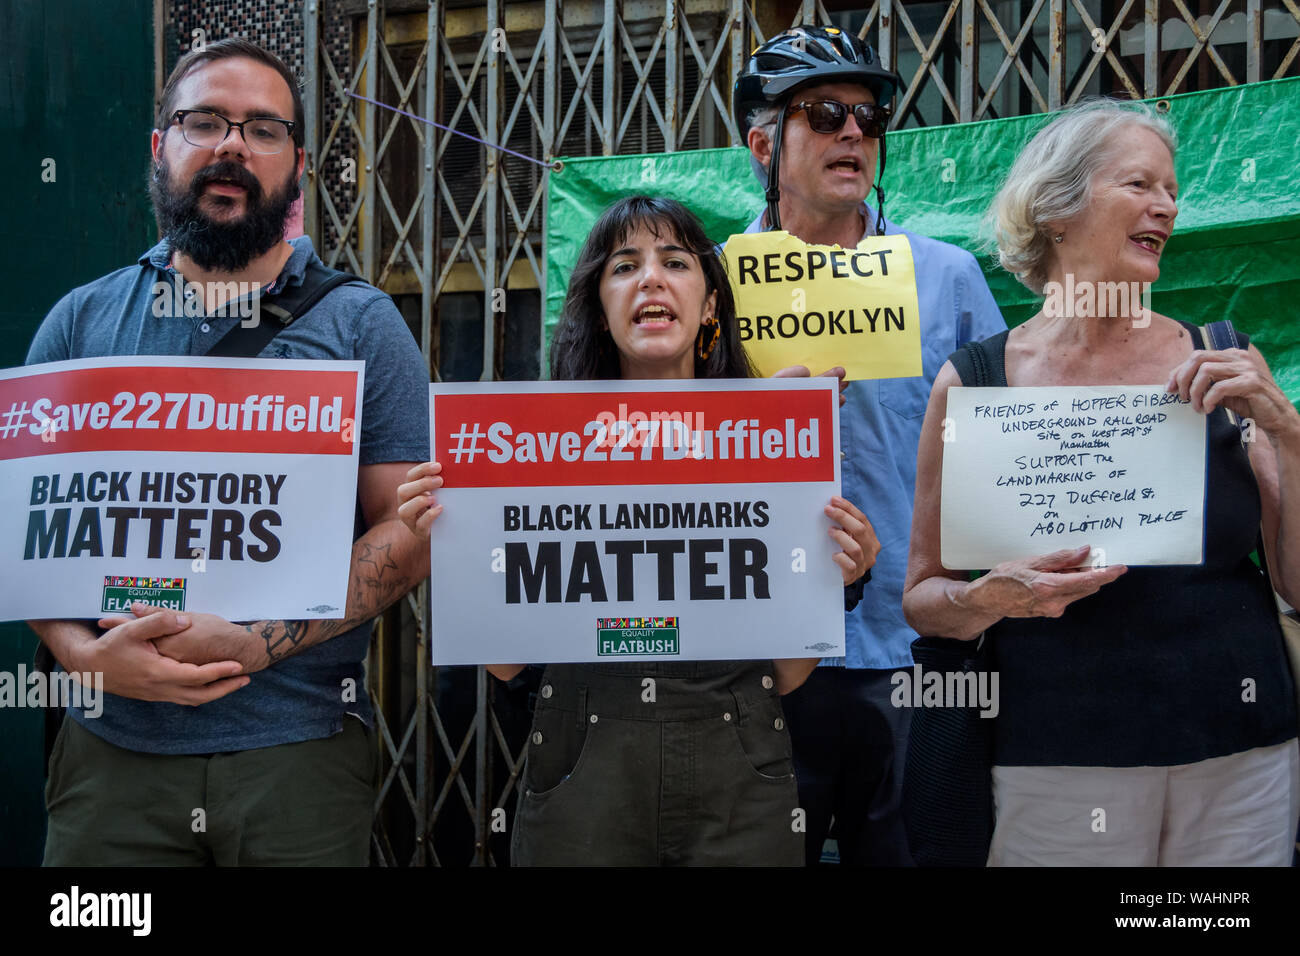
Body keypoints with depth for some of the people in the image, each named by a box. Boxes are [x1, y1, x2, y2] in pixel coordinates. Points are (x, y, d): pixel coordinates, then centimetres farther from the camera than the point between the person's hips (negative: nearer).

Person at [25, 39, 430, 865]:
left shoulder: (360, 324, 3)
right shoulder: (83, 321, 9)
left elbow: (408, 535, -4)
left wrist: (253, 646, -15)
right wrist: (85, 654, -12)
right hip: (112, 752, 2)